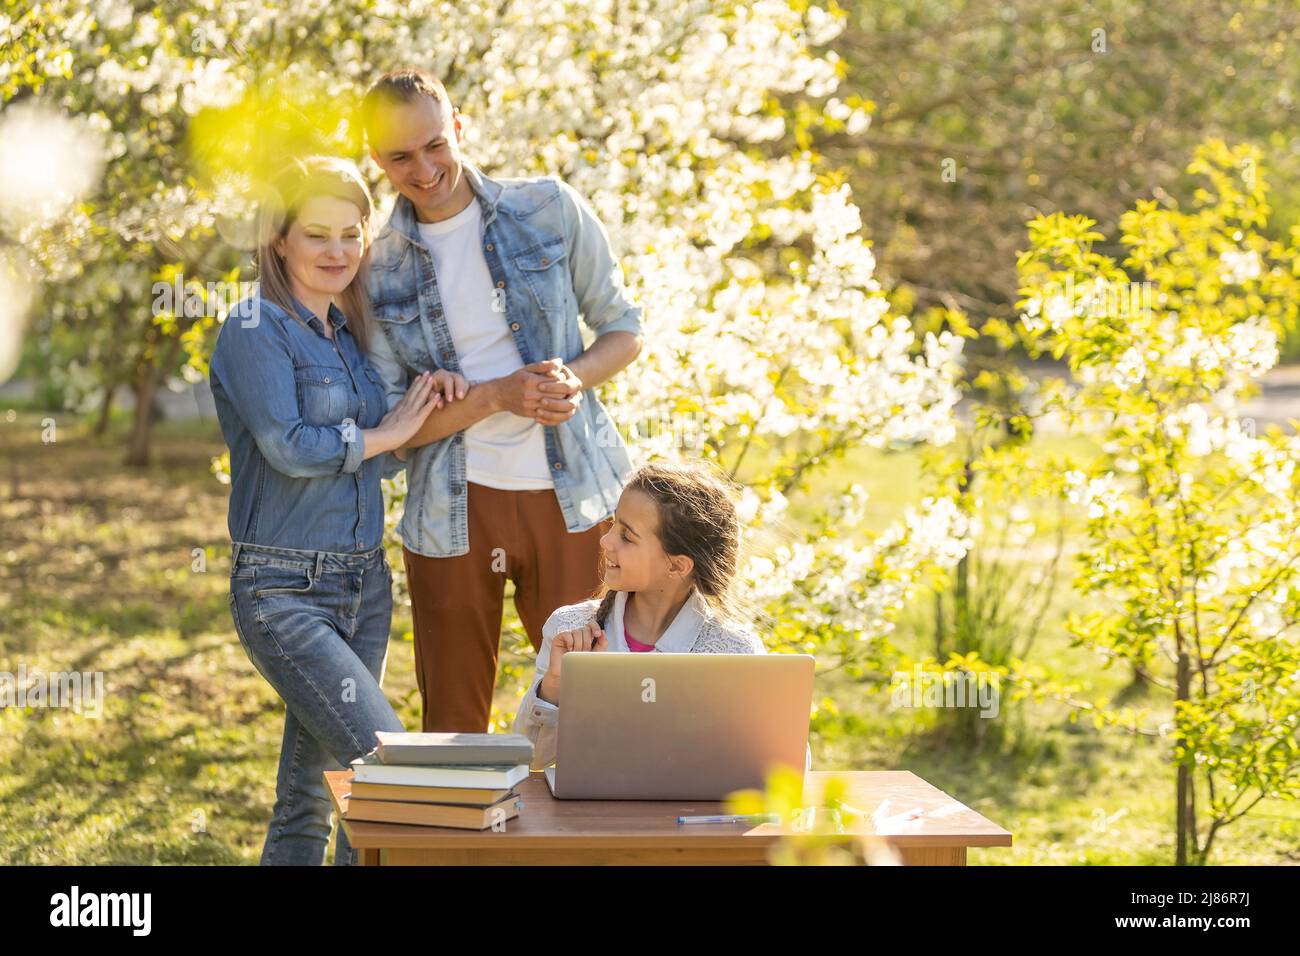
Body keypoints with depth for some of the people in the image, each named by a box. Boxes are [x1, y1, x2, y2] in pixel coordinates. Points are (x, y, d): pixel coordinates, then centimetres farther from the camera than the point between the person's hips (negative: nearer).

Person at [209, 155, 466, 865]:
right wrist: (385, 434, -6)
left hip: (364, 584, 7)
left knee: (309, 795, 11)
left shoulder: (347, 333, 15)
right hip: (284, 591, -7)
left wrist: (426, 402, -1)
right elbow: (288, 447, -19)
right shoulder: (255, 329, -8)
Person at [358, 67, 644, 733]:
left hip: (572, 499, 0)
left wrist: (573, 377, -15)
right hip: (452, 514, 1)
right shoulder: (378, 270, 1)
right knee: (451, 727, 10)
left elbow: (624, 330, 7)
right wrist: (498, 396, -17)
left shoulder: (550, 209, 0)